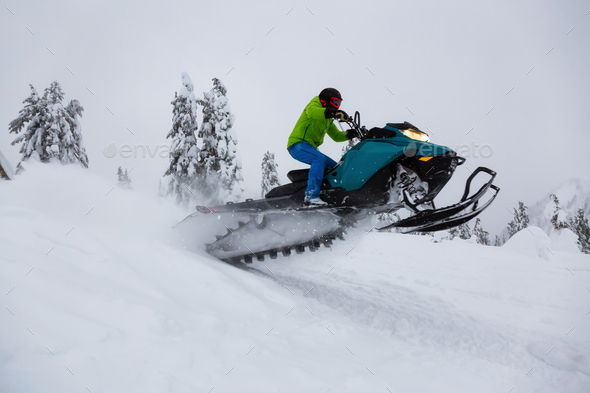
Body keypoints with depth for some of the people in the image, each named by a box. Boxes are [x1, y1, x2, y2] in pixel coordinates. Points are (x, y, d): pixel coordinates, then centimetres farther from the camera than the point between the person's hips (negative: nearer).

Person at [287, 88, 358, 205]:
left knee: (334, 167, 8)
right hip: (298, 144, -10)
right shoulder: (315, 103, 0)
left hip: (310, 148, 10)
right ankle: (311, 195, -40)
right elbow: (312, 112, -26)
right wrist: (334, 113, -40)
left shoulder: (328, 120, 26)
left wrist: (350, 134, 5)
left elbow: (336, 136, 27)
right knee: (320, 159, -33)